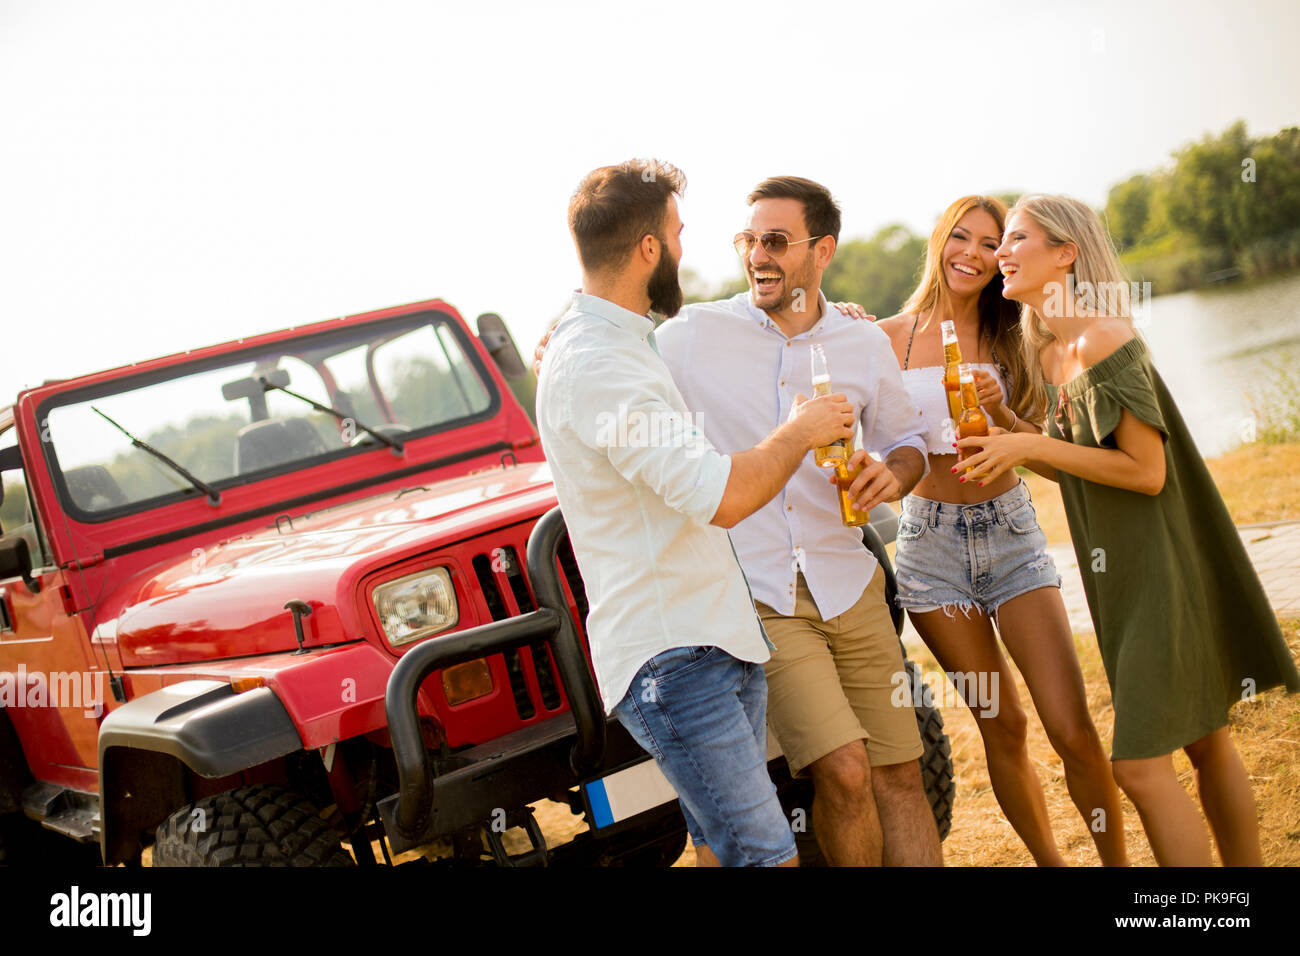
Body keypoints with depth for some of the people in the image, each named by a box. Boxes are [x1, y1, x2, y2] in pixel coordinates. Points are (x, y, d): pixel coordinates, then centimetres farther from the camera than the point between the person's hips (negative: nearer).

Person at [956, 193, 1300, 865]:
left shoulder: (1104, 341, -18)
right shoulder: (1051, 352, 10)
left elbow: (1146, 471, -19)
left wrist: (1032, 446, -19)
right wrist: (1007, 442, 1)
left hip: (1163, 569, -9)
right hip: (1125, 568, 9)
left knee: (1140, 766, -8)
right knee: (1204, 744, 17)